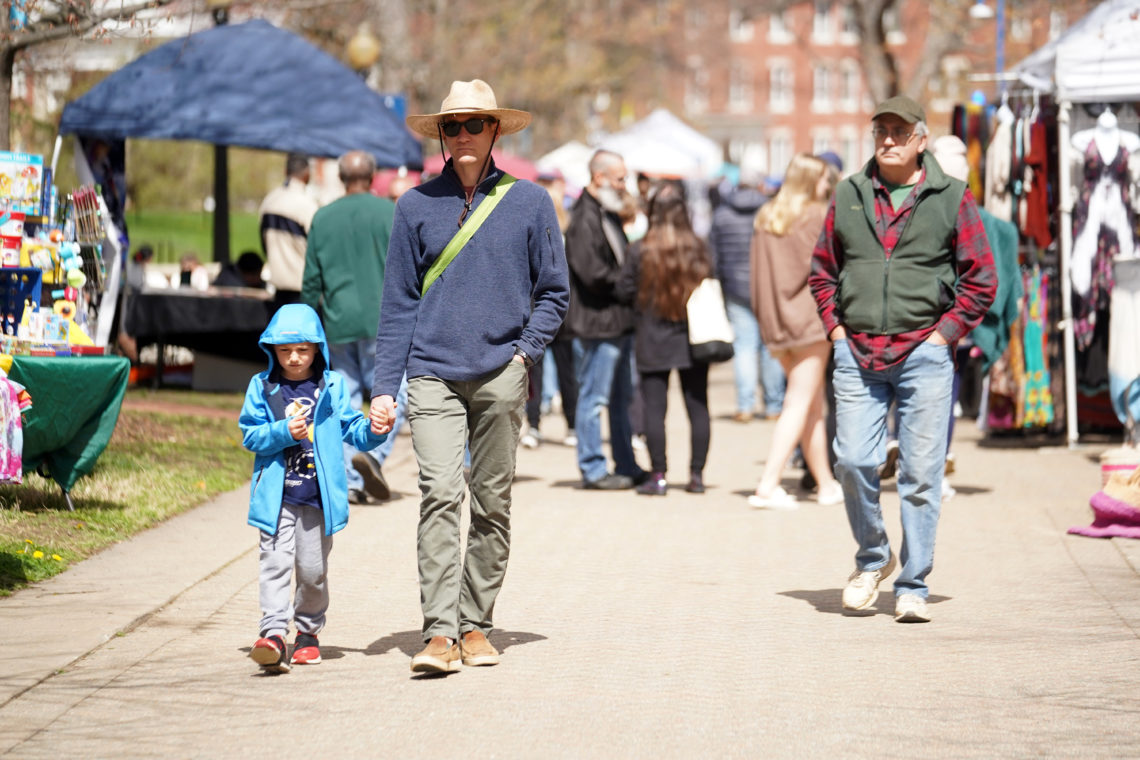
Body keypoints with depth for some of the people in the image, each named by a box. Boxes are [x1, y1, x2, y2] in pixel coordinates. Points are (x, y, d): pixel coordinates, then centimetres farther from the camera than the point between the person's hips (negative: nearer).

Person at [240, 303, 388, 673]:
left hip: (317, 497, 1)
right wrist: (284, 432, -17)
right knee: (275, 562, -12)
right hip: (276, 497, -1)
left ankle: (307, 632, 26)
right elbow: (250, 436, -1)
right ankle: (274, 633, -19)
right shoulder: (262, 387, 4)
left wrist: (373, 430, -14)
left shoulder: (332, 388, 6)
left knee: (313, 569, 8)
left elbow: (354, 431, 8)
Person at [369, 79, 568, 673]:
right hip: (433, 375, -1)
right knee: (439, 495, -13)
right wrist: (383, 388, 3)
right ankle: (440, 632, -17)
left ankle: (475, 625, 15)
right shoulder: (416, 206, 6)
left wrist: (524, 350, -3)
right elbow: (398, 303, 8)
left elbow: (553, 292, 12)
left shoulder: (528, 203, 5)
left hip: (500, 376, 1)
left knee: (491, 503, 5)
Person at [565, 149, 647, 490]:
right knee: (594, 398, -2)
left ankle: (626, 465, 23)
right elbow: (593, 274, -23)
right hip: (596, 324, -10)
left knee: (621, 398, 15)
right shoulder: (584, 220, -16)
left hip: (619, 320, 10)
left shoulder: (608, 215, 16)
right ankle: (593, 468, 4)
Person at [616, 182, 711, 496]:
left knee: (654, 408, 2)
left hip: (653, 343, -2)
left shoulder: (641, 251, -8)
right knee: (698, 407, 8)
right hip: (694, 341, 2)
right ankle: (697, 474, 9)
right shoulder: (697, 249, -4)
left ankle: (658, 476, 0)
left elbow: (624, 290, -2)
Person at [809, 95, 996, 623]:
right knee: (852, 461, -6)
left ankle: (912, 588, 7)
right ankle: (873, 558, 19)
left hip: (924, 353, -2)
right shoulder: (849, 196, 10)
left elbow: (981, 280, 4)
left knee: (921, 474, -2)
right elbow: (822, 269, 19)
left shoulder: (952, 198, 3)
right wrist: (835, 327, 6)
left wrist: (945, 333, -4)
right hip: (856, 353, 2)